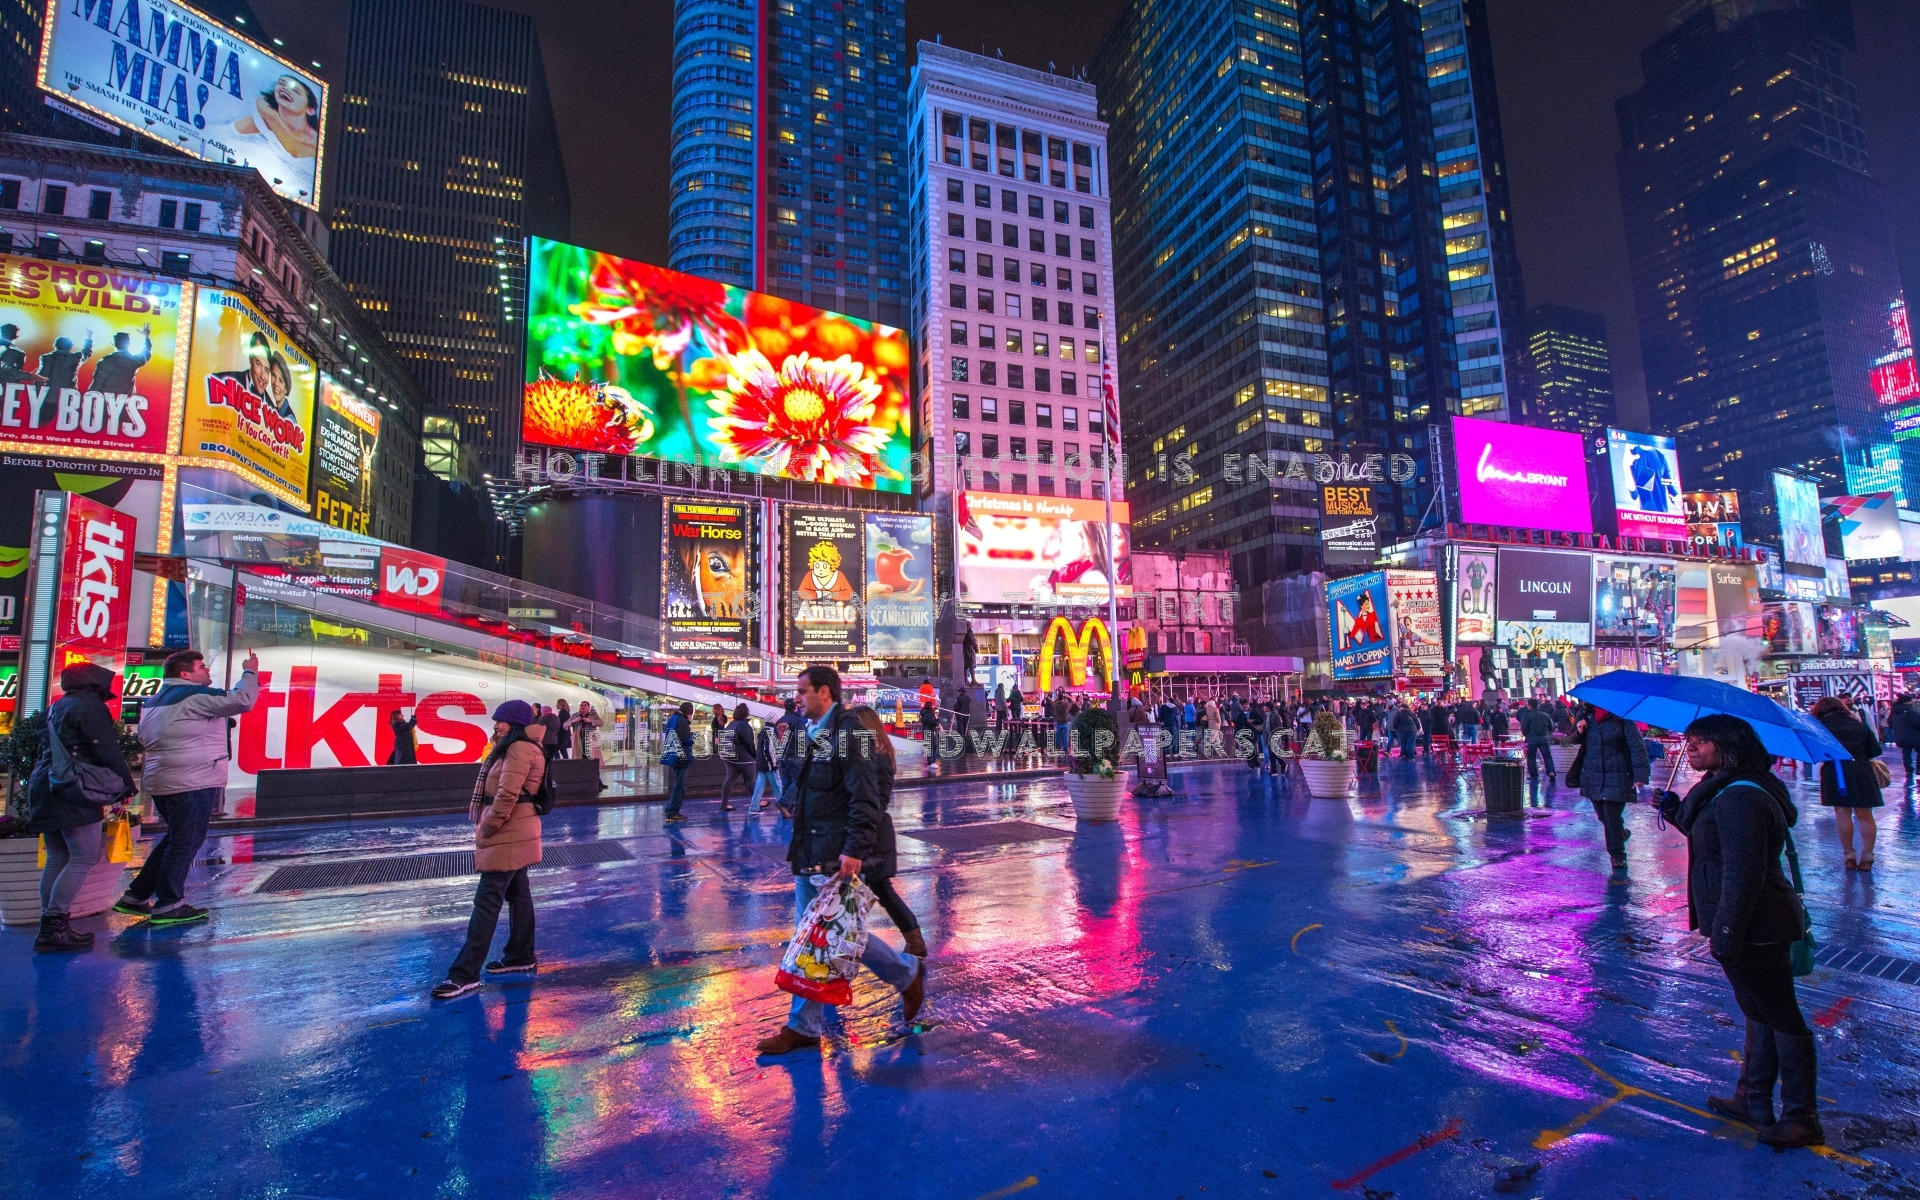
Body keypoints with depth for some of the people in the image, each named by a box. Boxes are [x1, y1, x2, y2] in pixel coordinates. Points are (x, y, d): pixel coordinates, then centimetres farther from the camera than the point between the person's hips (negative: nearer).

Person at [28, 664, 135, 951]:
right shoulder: (90, 706, -10)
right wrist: (127, 783, -5)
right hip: (75, 791, -9)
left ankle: (50, 926, 13)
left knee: (57, 859, 12)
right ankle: (54, 925, -12)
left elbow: (51, 749, 22)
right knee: (84, 857, -7)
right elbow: (107, 752, -14)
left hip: (46, 789, 9)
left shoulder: (57, 708, 17)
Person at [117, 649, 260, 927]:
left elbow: (145, 738, 24)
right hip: (192, 783, -10)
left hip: (162, 783, 10)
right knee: (186, 842, -1)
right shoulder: (194, 696, -14)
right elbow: (241, 700, -17)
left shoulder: (154, 702, 18)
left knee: (176, 839, 20)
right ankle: (168, 906, 5)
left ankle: (135, 896, 25)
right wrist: (250, 672, -4)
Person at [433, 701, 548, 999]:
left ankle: (465, 974, -5)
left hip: (508, 837, -11)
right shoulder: (516, 748, 18)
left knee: (487, 901, -8)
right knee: (518, 894, 14)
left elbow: (507, 795, -22)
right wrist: (488, 828, 11)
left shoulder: (520, 748, -16)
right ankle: (521, 956, 23)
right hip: (513, 835, 11)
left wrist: (487, 829, -15)